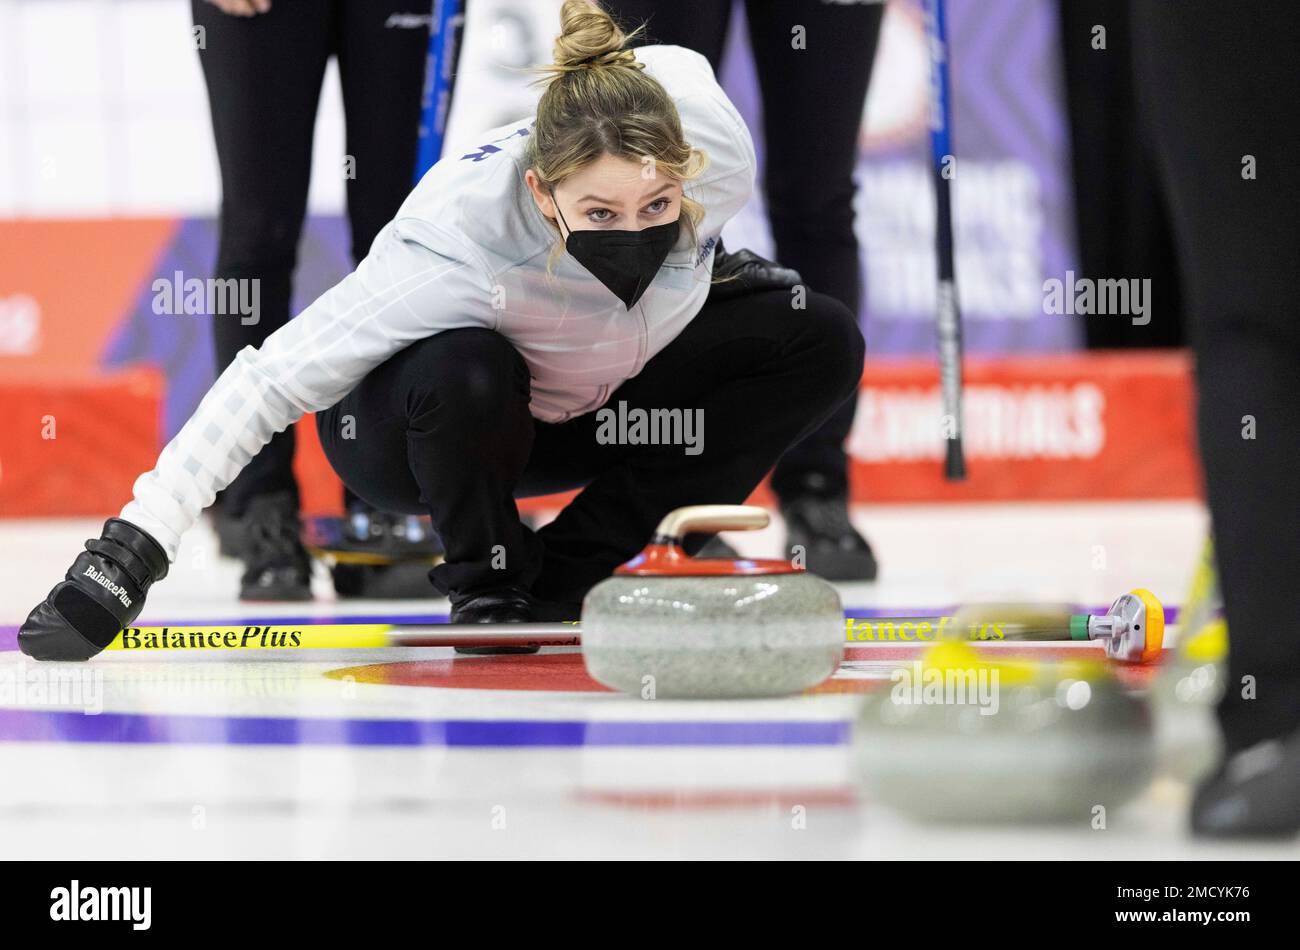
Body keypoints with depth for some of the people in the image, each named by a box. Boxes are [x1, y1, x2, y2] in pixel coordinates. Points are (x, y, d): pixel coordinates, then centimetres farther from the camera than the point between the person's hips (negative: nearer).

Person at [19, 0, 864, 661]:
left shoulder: (719, 150, -30)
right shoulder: (461, 244, -41)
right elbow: (272, 382, -38)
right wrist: (131, 551, -43)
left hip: (590, 402, 5)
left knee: (822, 343, -14)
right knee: (464, 375, -40)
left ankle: (563, 574, -6)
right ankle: (486, 582, -8)